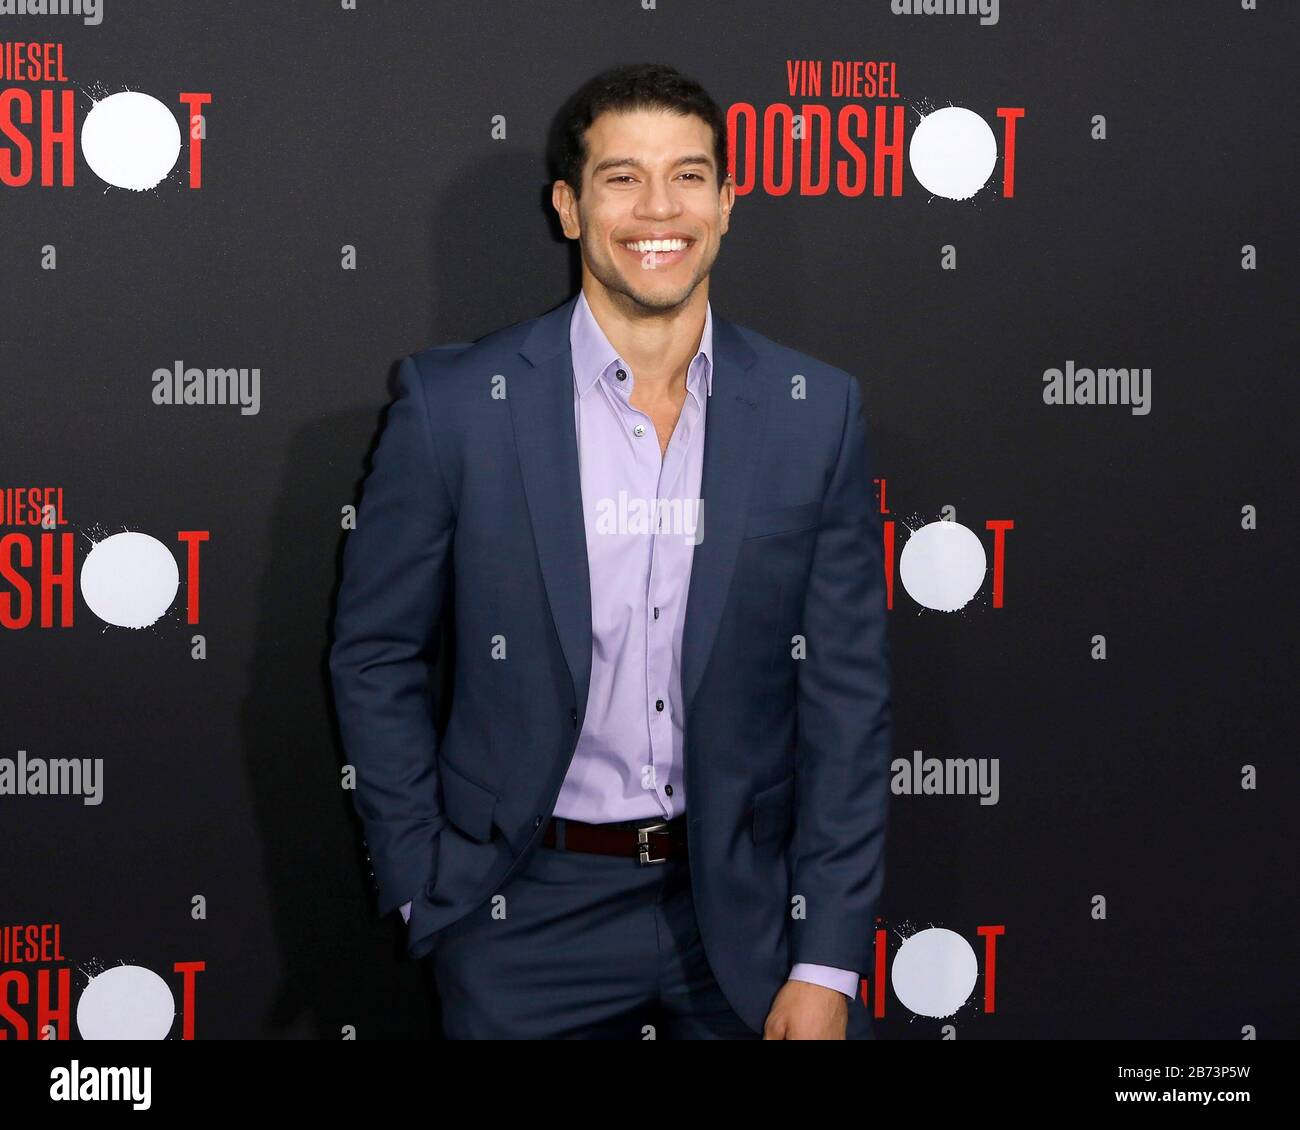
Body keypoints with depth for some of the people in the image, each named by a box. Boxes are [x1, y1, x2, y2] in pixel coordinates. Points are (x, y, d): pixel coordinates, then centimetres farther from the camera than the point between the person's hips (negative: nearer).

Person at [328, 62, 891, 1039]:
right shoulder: (455, 403, -6)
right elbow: (376, 660, 1)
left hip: (743, 902, 2)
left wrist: (826, 966, -5)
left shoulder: (817, 411, -2)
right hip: (531, 921, -1)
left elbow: (845, 696, -1)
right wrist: (426, 894, -2)